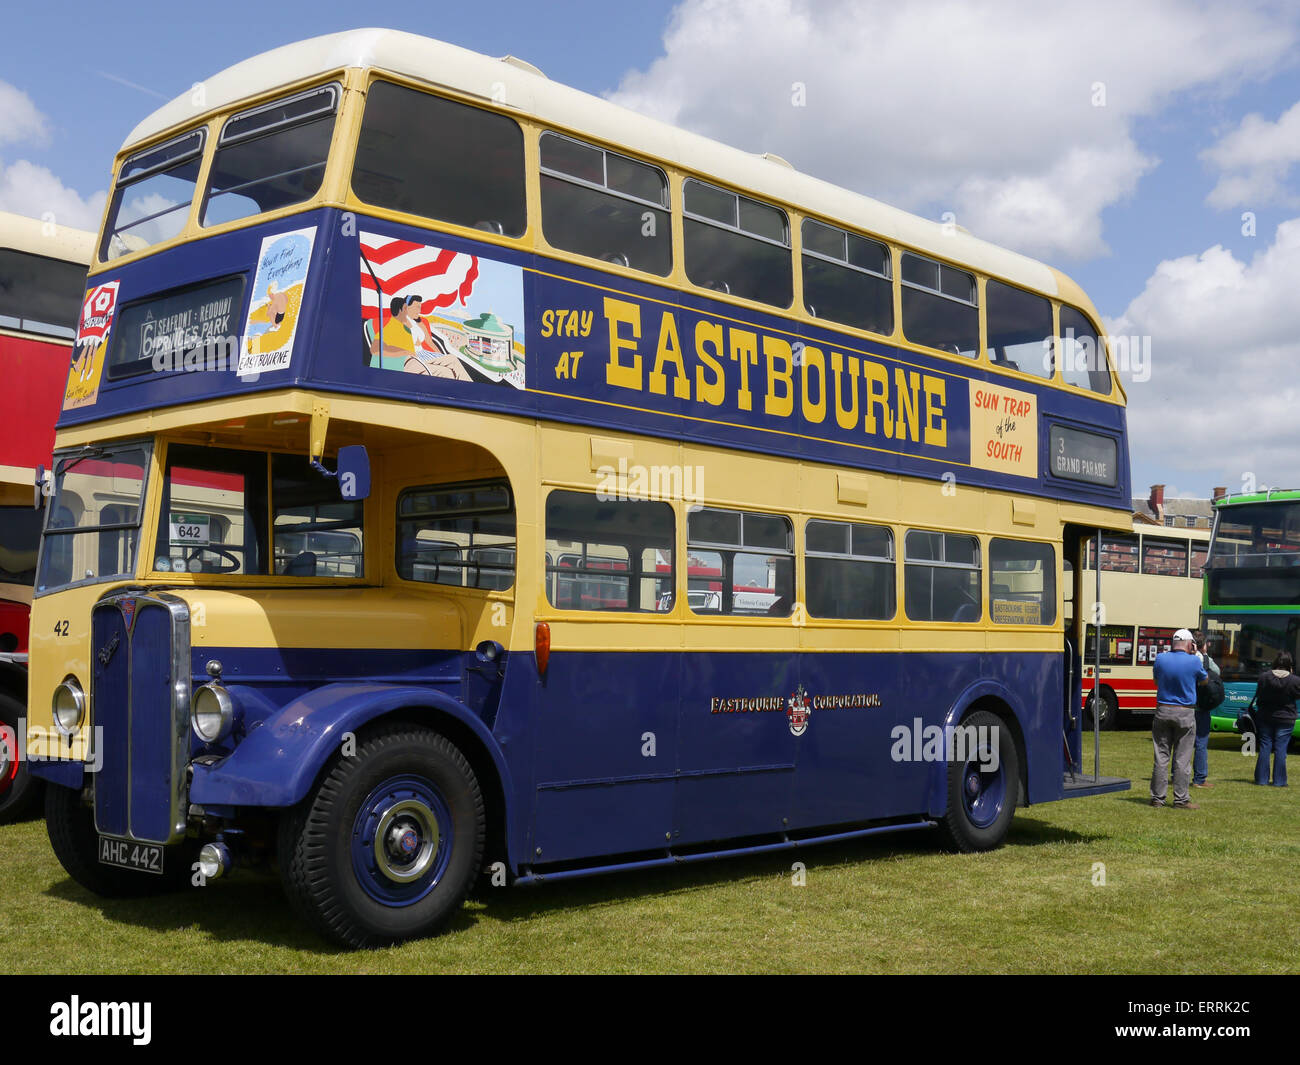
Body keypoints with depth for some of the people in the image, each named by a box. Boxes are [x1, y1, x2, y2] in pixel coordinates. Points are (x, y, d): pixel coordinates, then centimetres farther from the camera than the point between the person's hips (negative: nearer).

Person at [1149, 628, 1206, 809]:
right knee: (1182, 759, 3)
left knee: (1161, 756, 8)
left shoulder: (1161, 658, -2)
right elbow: (1204, 679, 9)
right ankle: (1181, 799, 5)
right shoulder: (1193, 661, -11)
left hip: (1163, 711, 3)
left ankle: (1157, 797, 11)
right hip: (1184, 714, -3)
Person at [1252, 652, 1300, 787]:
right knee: (1281, 749, 3)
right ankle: (1279, 781, 4)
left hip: (1265, 718, 2)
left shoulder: (1264, 677, -7)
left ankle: (1261, 779, 10)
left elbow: (1258, 696, 2)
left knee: (1264, 747, 8)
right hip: (1285, 719, -2)